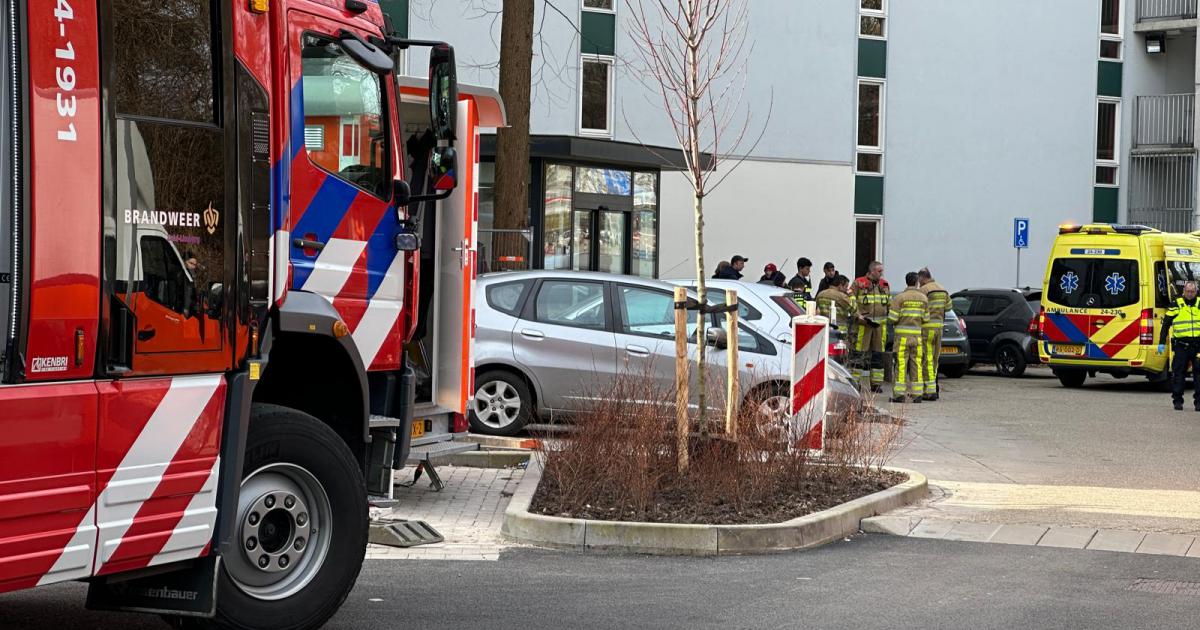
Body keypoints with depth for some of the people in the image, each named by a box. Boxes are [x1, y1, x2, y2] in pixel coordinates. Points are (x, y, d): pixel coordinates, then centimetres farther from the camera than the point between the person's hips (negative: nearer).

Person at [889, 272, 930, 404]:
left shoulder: (899, 298, -7)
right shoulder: (924, 298, 5)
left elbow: (892, 318, -10)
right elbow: (925, 319, 8)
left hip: (903, 335, -3)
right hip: (918, 335, 3)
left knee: (901, 364, -2)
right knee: (916, 364, 7)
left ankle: (899, 394, -3)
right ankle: (917, 394, 6)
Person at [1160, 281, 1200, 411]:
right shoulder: (1176, 305, 4)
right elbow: (1166, 324, 6)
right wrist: (1162, 342, 0)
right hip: (1181, 345, -1)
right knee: (1178, 373, 2)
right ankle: (1177, 401, 11)